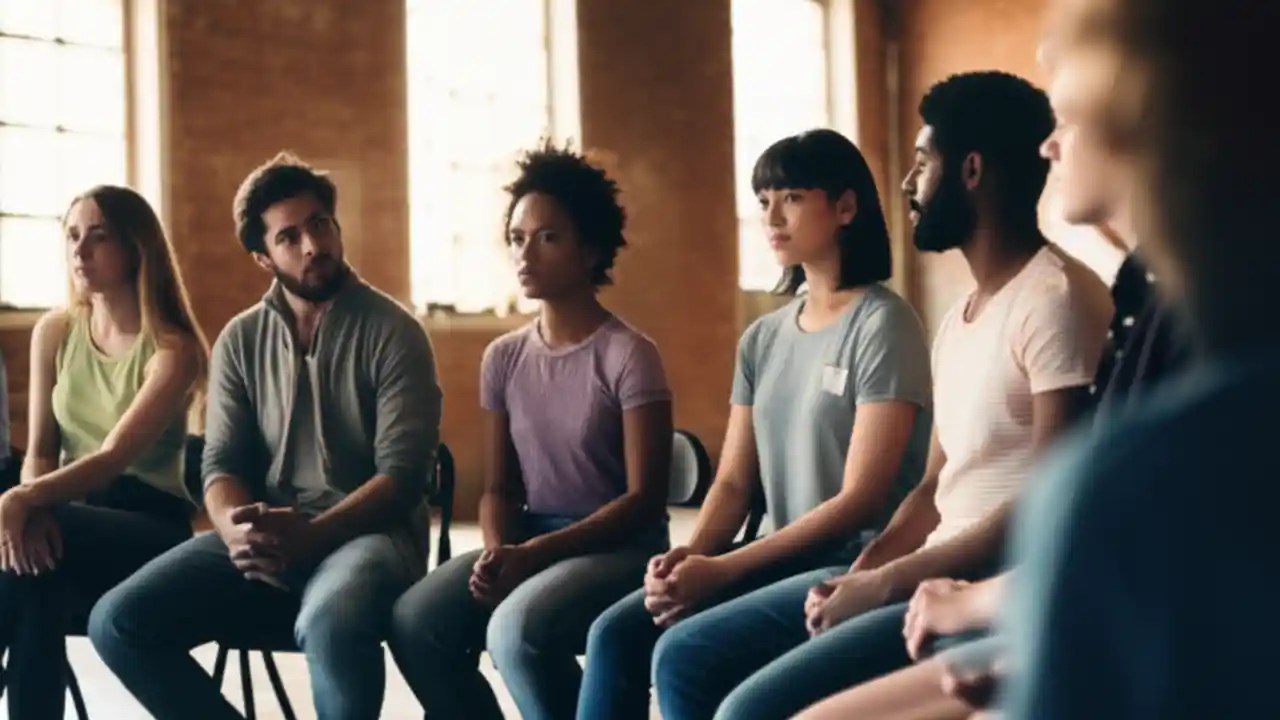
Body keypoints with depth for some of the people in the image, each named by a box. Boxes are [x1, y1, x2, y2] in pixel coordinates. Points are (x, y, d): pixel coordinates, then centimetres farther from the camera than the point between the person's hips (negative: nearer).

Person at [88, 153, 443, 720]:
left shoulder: (392, 331, -2)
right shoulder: (241, 340, 12)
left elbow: (401, 475, -9)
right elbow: (221, 463, 8)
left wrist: (309, 537, -24)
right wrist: (239, 529, -17)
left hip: (366, 532, -5)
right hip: (263, 539, 5)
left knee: (331, 624, -40)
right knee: (118, 623, -17)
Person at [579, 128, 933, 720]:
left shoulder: (882, 324, -9)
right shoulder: (763, 339, 14)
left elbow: (861, 500, -15)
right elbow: (733, 483, 12)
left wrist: (722, 569, -18)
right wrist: (688, 556, -10)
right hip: (783, 561, 7)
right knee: (616, 634, -12)